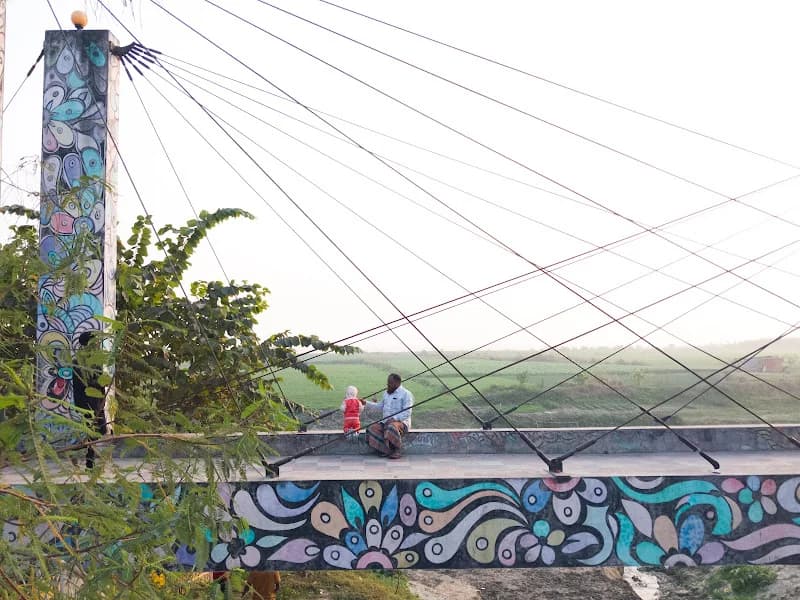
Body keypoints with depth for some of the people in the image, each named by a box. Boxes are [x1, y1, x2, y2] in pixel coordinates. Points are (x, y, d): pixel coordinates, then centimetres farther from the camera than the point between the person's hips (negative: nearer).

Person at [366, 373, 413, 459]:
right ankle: (386, 450, -17)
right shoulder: (386, 393, 19)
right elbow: (380, 406, 31)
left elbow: (407, 413, -14)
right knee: (372, 429, -20)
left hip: (401, 422, -7)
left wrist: (393, 418, -25)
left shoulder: (406, 394, -5)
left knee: (391, 428, -40)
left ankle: (398, 450, -20)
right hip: (385, 422, 7)